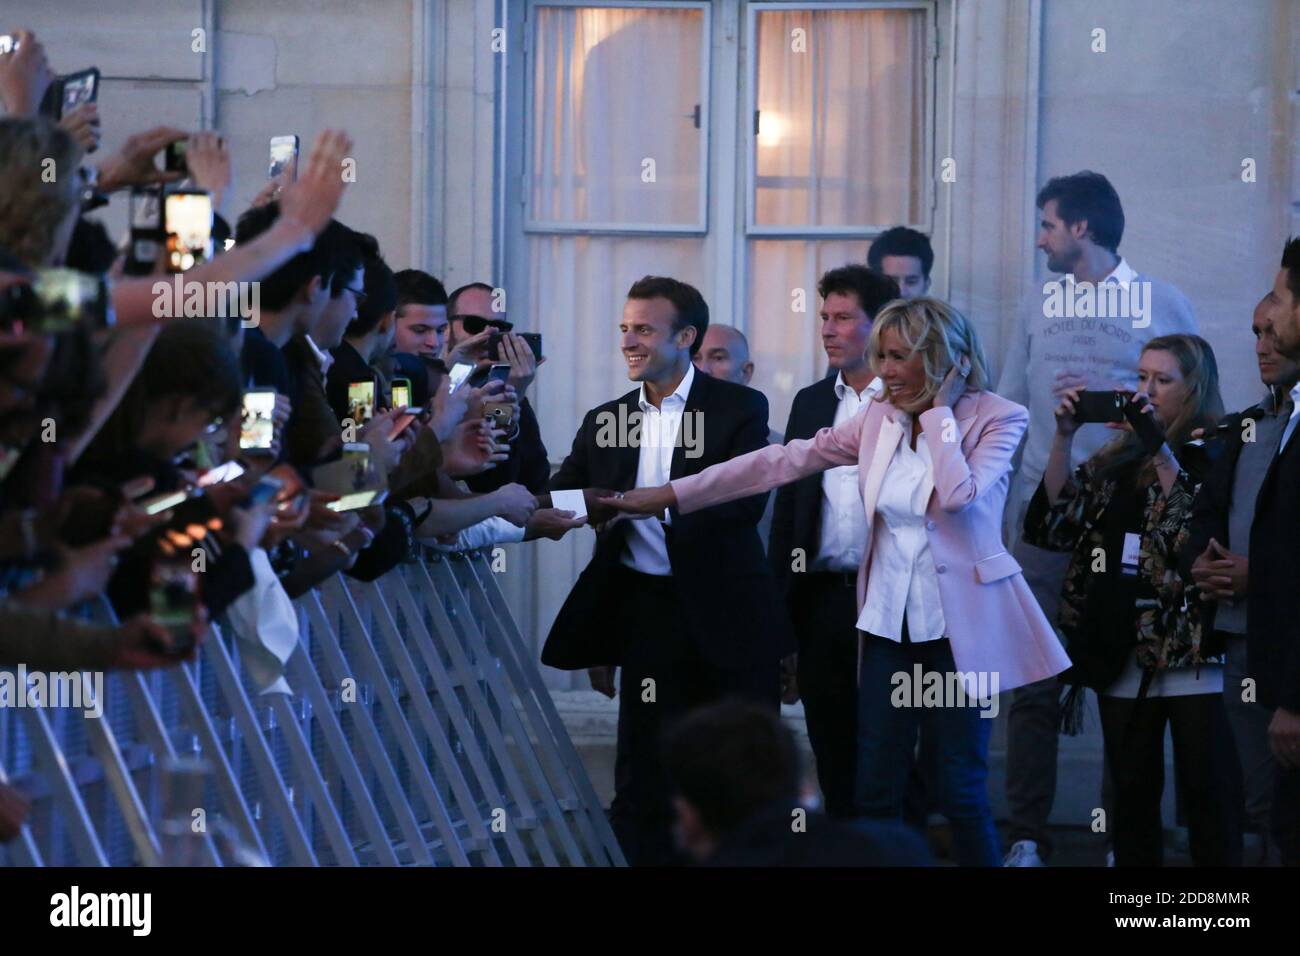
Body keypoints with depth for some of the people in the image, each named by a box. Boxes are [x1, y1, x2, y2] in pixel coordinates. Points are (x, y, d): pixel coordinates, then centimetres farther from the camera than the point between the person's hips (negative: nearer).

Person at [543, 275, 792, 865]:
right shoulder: (605, 422, 10)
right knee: (642, 779, 3)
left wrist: (655, 504, -30)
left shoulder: (739, 410, -3)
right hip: (646, 613, 3)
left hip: (726, 617, -3)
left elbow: (746, 501, -17)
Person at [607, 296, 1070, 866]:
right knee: (875, 792, 5)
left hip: (958, 625, -5)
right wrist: (671, 495, -1)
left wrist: (939, 411, -16)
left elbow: (959, 495, -26)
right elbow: (786, 460, 3)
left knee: (962, 792, 0)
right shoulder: (880, 417, 5)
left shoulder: (998, 419, -8)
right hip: (888, 621, 5)